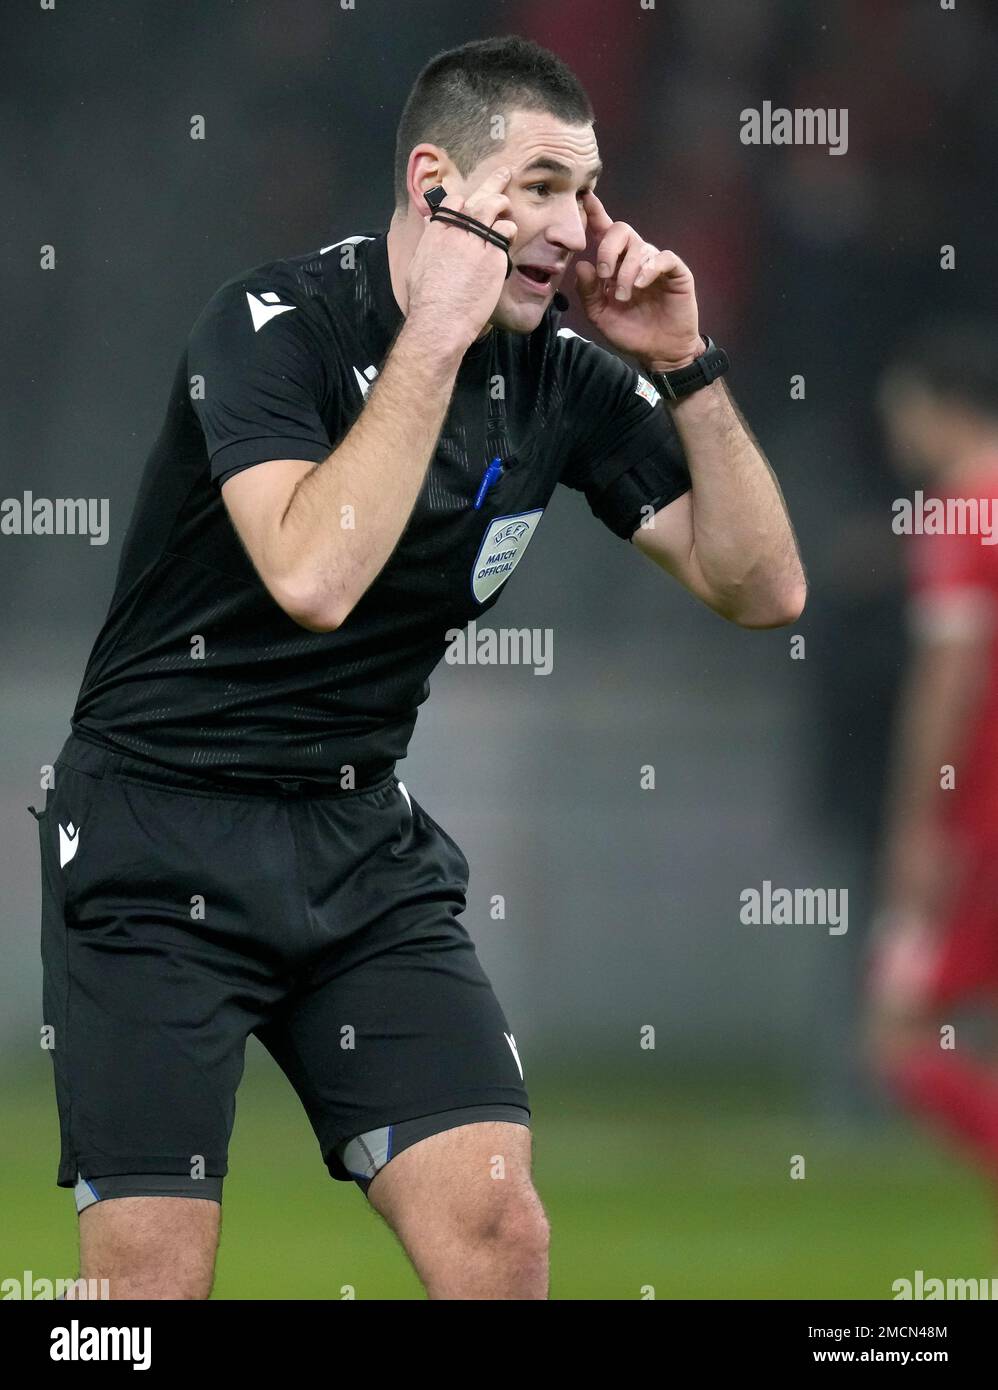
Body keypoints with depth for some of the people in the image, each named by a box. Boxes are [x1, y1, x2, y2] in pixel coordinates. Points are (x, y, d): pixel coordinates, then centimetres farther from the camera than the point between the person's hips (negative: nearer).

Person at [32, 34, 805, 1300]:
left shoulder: (563, 378, 1)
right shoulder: (276, 323, -16)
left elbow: (759, 587, 3)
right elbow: (314, 575, -32)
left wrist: (686, 367, -8)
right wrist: (435, 337, -27)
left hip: (365, 840, 5)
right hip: (161, 841, -5)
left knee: (498, 1232, -10)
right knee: (153, 1274, -10)